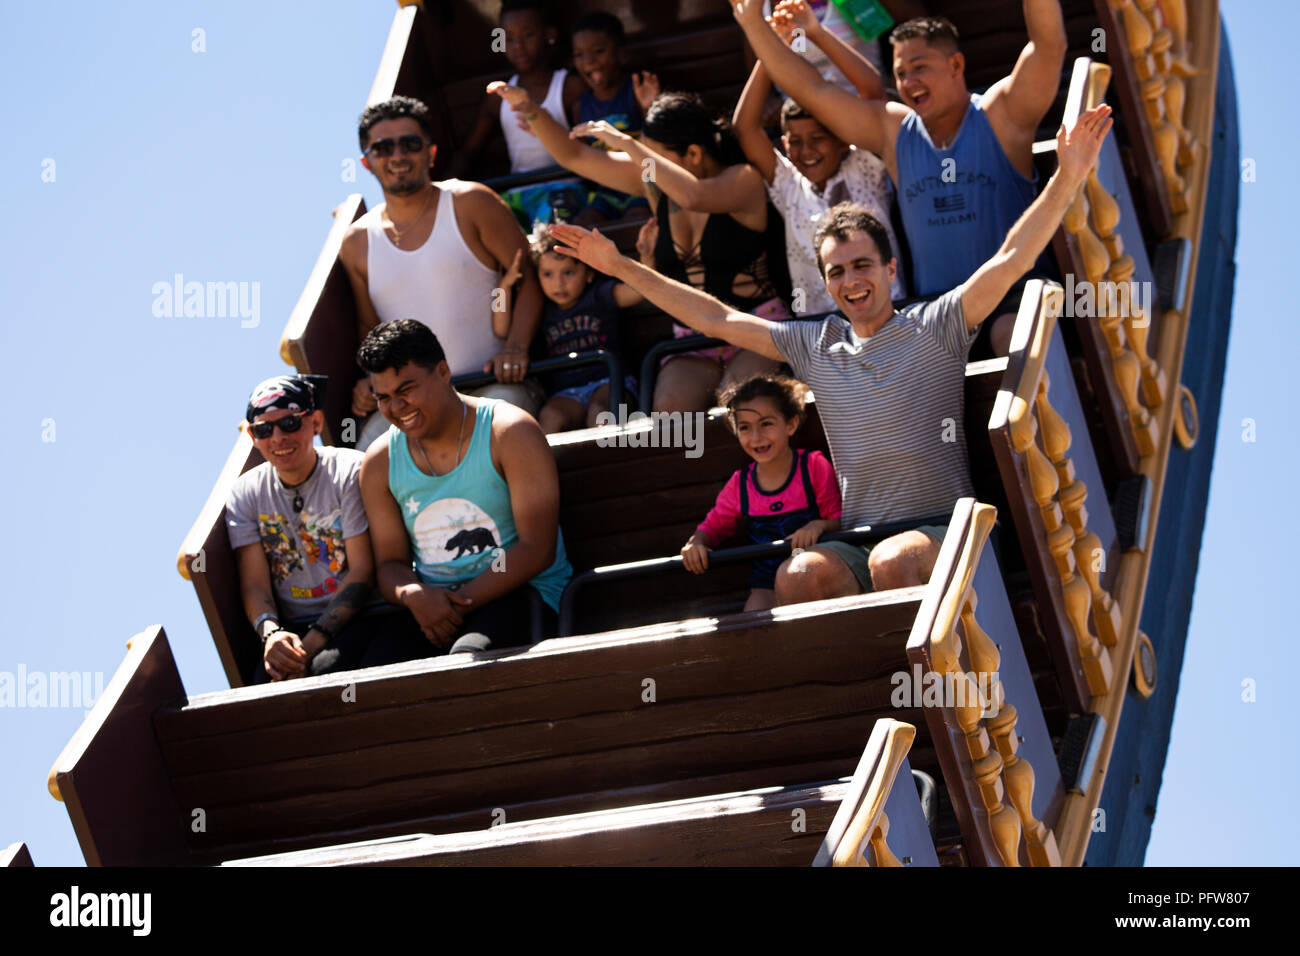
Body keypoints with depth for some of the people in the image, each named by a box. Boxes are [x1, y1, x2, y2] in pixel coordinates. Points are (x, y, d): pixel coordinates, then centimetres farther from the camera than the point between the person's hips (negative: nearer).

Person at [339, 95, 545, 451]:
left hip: (492, 383, -2)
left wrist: (516, 348, -13)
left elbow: (530, 279, 3)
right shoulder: (357, 243, 11)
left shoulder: (471, 204, 3)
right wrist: (368, 381, 0)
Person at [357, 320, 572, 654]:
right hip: (430, 600, 5)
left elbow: (537, 549, -9)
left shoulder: (510, 433, -3)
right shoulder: (379, 464, 11)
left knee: (469, 655, -40)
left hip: (515, 591, -5)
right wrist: (414, 596, -12)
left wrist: (462, 602, -16)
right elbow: (390, 563, 13)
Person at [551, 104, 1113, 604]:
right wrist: (620, 266, 21)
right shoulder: (814, 346, 16)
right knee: (798, 575, -29)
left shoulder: (934, 328, 4)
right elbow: (716, 319, 21)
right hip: (856, 540, 3)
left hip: (939, 530, -3)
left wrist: (1066, 180, -20)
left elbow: (1009, 261, -7)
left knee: (893, 561, -37)